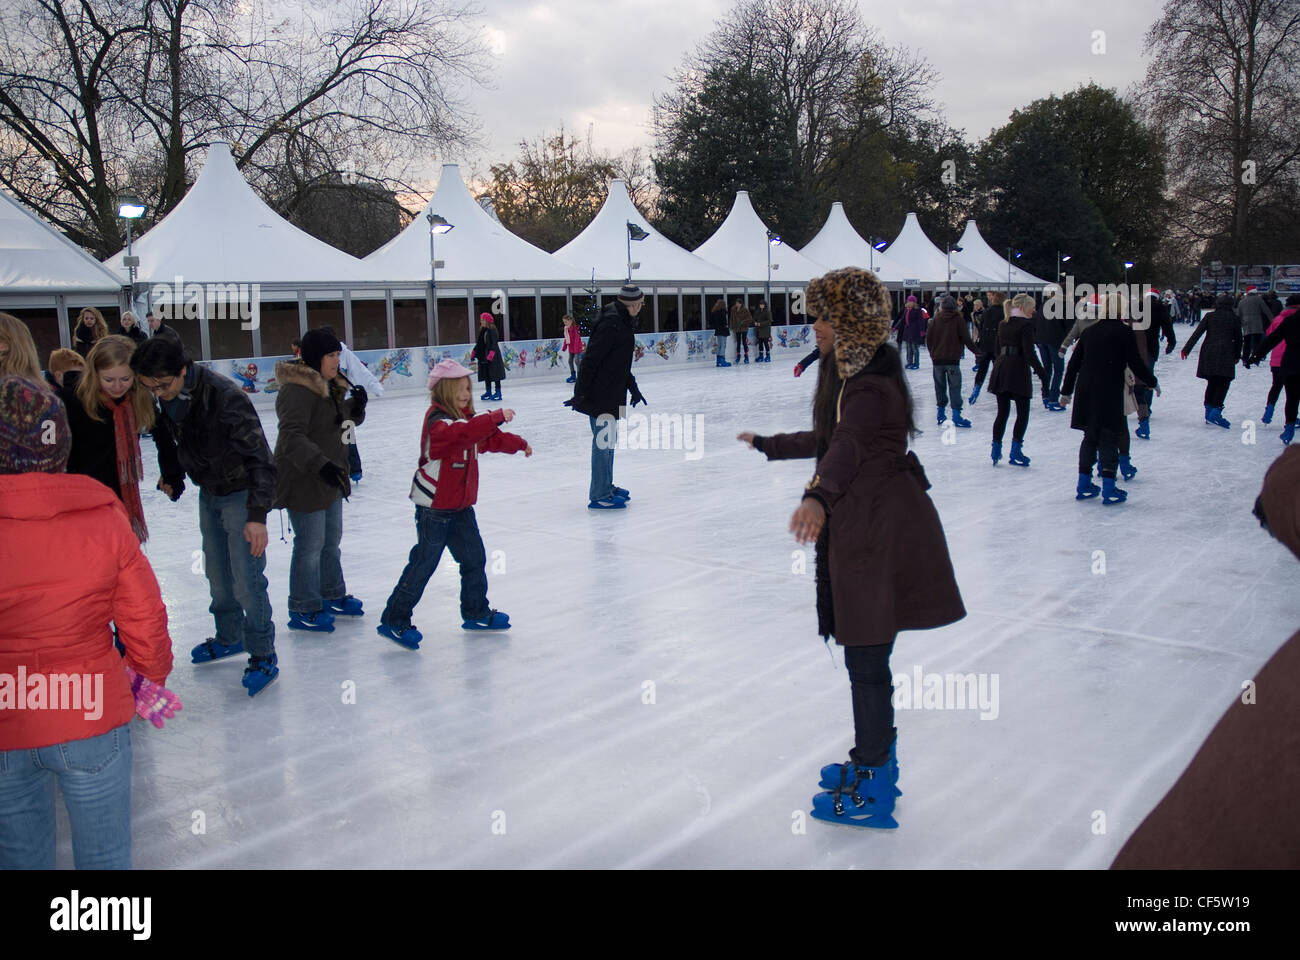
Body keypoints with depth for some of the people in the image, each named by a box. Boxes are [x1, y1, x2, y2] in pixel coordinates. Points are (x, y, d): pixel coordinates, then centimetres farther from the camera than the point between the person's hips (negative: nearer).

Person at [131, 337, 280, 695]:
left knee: (247, 581, -7)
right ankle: (229, 638, 38)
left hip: (241, 492, -7)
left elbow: (260, 457, -28)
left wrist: (257, 515, -30)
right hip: (209, 493, 7)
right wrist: (170, 476, 19)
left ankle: (263, 656, 8)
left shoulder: (226, 397, -29)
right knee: (217, 575, 19)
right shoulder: (167, 398, -7)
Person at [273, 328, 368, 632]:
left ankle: (332, 595, 38)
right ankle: (303, 610, 14)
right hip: (304, 481, -10)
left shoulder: (330, 386, 9)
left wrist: (356, 406, 0)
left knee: (332, 540, 21)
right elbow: (293, 437, -31)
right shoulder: (298, 390, -22)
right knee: (310, 545, 0)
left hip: (329, 480, 10)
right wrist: (320, 464, -43)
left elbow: (348, 419, 22)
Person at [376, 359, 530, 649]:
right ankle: (394, 620, 6)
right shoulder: (437, 420, -18)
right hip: (434, 508, -9)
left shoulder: (465, 418, 11)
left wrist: (519, 444, 27)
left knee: (474, 558, 14)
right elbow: (464, 433, -39)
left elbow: (490, 439, 27)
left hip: (460, 505, 9)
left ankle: (476, 613, 29)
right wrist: (496, 417, -43)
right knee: (423, 563, -4)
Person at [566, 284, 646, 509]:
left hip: (611, 393, 10)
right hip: (600, 395, -10)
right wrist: (580, 394, -24)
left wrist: (632, 387, 27)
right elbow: (590, 360, -24)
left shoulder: (623, 321, 11)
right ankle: (600, 496, 2)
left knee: (607, 440, 20)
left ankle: (606, 486, 34)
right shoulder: (611, 324, -21)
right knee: (603, 442, -5)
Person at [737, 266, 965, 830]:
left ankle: (872, 790, 12)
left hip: (882, 530, -10)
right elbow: (828, 438, 28)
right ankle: (877, 759, 34)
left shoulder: (870, 384, -19)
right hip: (861, 526, 10)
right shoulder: (849, 371, 14)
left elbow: (850, 444, -39)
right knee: (865, 652, 18)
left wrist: (818, 497, -57)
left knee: (866, 658, -1)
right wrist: (768, 445, 42)